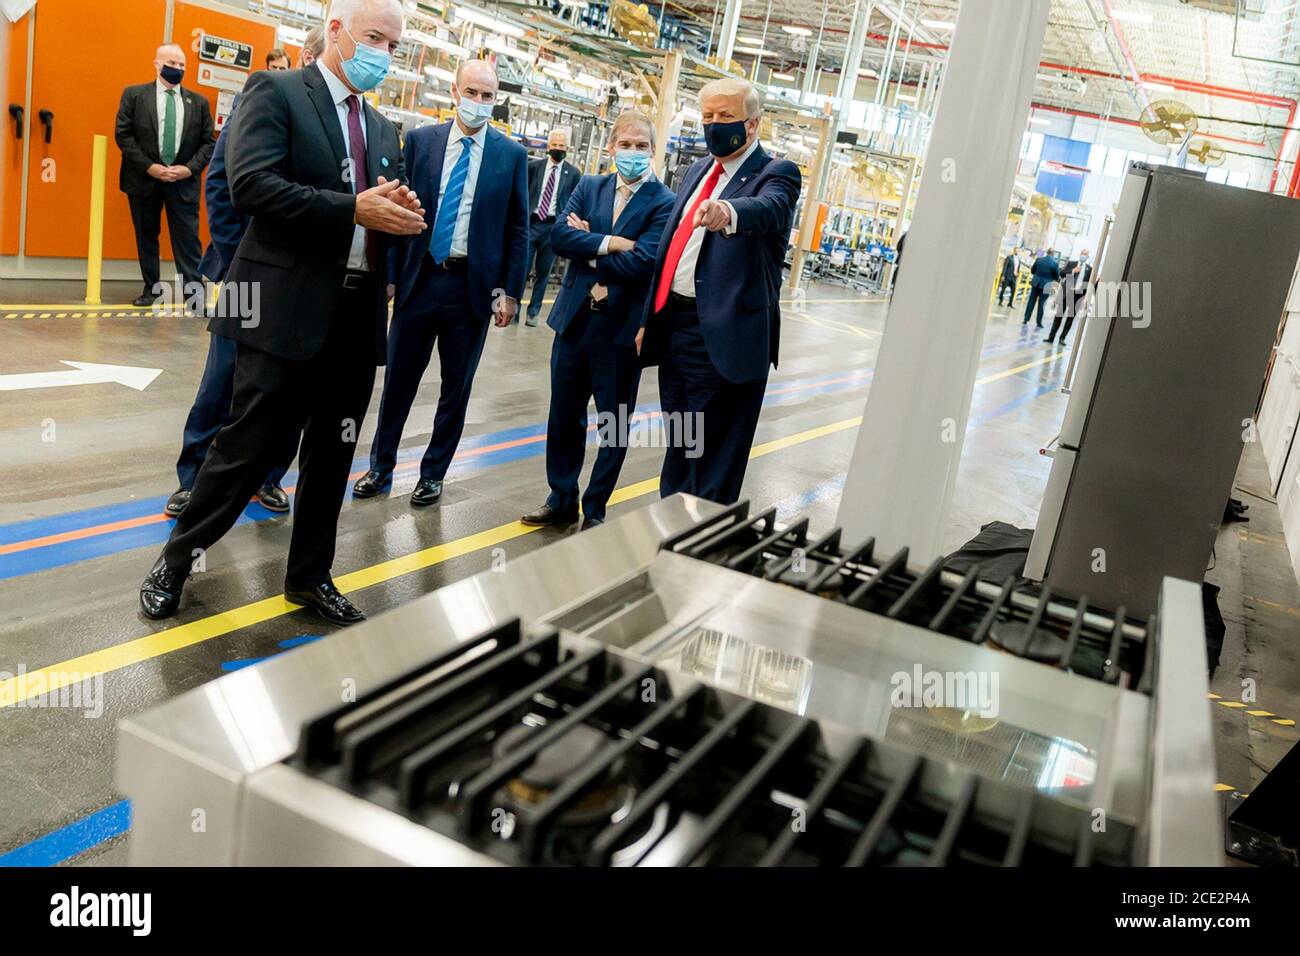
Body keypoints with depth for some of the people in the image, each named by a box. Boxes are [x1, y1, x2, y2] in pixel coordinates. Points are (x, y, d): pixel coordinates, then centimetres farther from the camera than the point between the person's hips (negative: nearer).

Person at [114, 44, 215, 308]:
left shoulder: (198, 102, 8)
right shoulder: (134, 95, 3)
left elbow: (208, 142, 6)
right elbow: (123, 134, -2)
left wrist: (190, 168, -9)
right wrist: (149, 167, -12)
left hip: (183, 181, 0)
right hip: (144, 178, 0)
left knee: (188, 240, -4)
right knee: (146, 237, 9)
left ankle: (195, 293, -4)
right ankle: (151, 288, 19)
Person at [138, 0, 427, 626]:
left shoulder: (382, 129, 18)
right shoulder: (274, 92, -2)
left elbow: (387, 209, 20)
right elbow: (251, 186, -16)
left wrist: (398, 213, -5)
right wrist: (355, 209, -20)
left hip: (358, 313, 6)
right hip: (286, 309, -6)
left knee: (333, 455, 12)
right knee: (249, 448, 0)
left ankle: (309, 575, 27)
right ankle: (175, 562, 21)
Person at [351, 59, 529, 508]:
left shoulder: (511, 154, 0)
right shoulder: (420, 140, 2)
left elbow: (517, 228, 2)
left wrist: (511, 291, -3)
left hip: (473, 286, -1)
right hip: (418, 279, 1)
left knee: (456, 388, 9)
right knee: (399, 381, 10)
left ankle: (433, 473, 24)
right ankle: (381, 467, 26)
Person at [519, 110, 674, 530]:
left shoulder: (664, 203, -7)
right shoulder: (589, 187, 7)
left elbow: (641, 262, -20)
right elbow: (559, 234, -7)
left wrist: (588, 248, -9)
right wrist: (611, 244, -18)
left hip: (623, 328, -4)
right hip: (576, 319, 4)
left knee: (614, 424, 9)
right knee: (564, 415, 13)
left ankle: (595, 508, 23)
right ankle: (562, 500, 29)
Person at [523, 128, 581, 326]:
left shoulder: (573, 173, 3)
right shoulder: (533, 166, 4)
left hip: (554, 226, 0)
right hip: (531, 222, 0)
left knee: (543, 272, 6)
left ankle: (533, 311, 16)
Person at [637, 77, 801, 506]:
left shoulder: (775, 173, -6)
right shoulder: (699, 170, 16)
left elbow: (768, 209, -30)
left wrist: (728, 212, -53)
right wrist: (649, 319, 16)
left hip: (723, 337, -7)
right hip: (674, 326, 7)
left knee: (714, 461, -1)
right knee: (678, 447, 18)